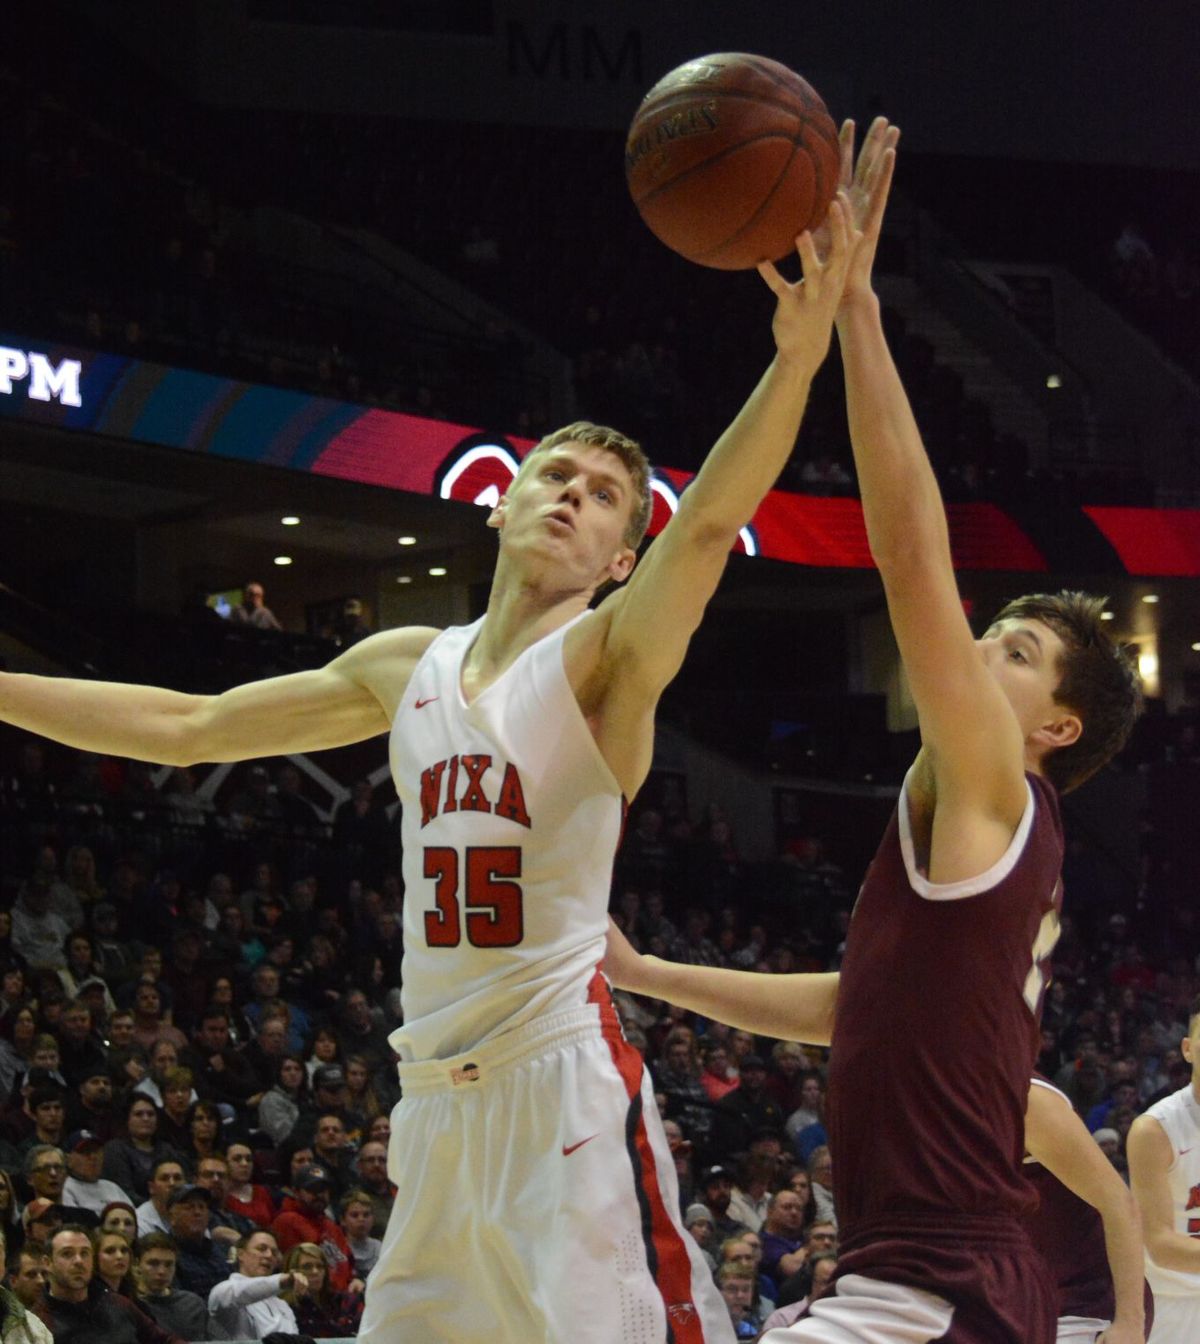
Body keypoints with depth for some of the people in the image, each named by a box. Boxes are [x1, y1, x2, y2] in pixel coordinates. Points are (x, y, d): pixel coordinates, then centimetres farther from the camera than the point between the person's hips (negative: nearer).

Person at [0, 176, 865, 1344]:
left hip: (563, 1082, -7)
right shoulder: (409, 666, 14)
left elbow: (711, 522, -24)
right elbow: (187, 727, 21)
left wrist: (797, 356, -40)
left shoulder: (611, 655, -4)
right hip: (437, 1093, 7)